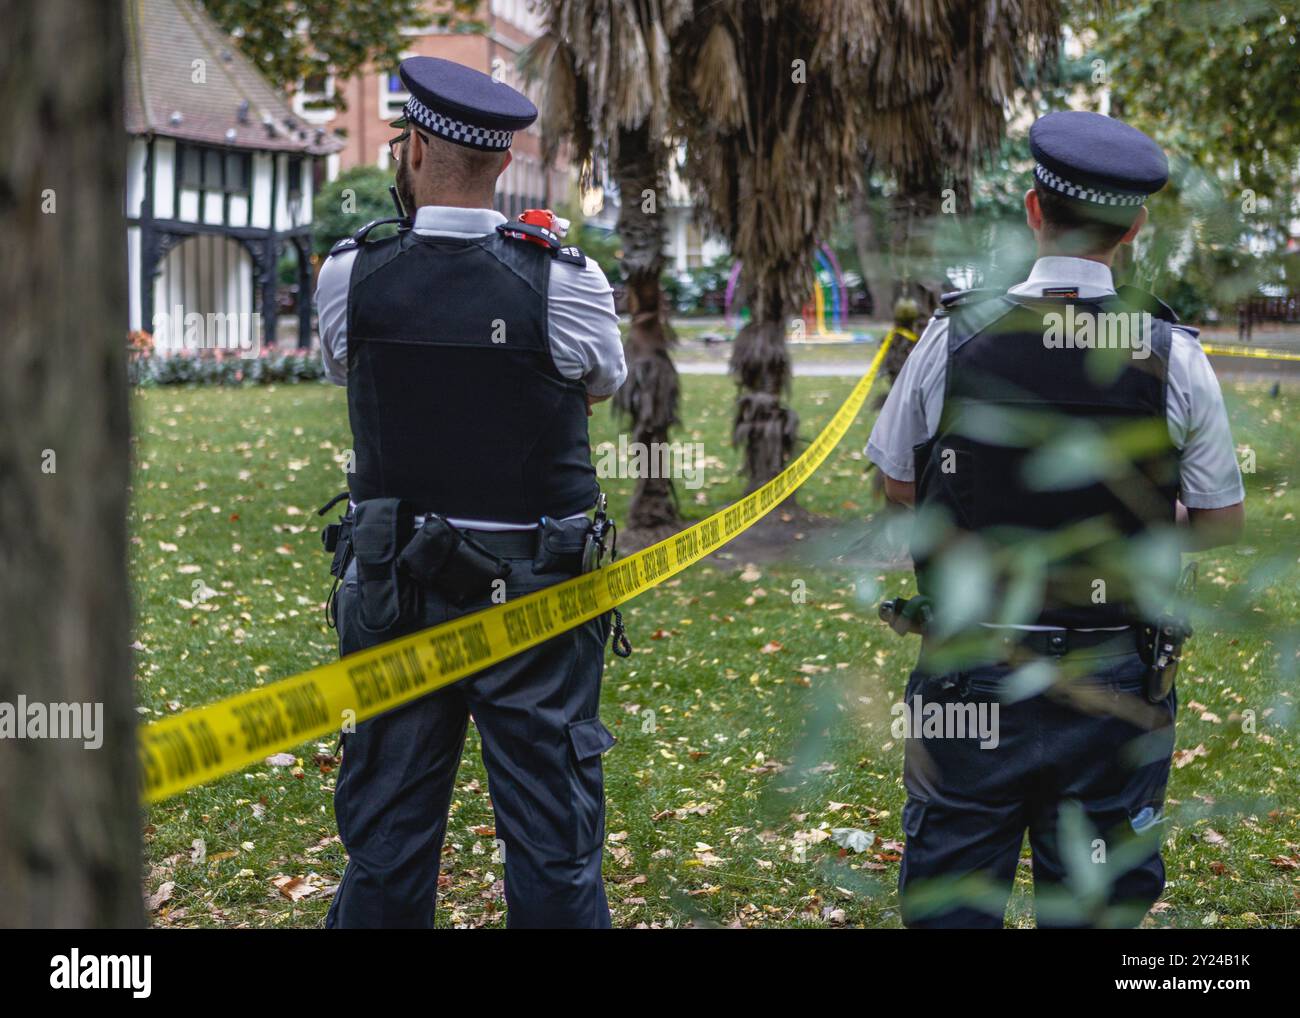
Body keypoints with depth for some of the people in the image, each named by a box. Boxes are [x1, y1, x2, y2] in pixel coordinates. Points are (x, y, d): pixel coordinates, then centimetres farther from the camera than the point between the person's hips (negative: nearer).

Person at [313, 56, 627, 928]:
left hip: (392, 594, 2)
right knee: (555, 853, 7)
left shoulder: (348, 278, -8)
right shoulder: (565, 283, -11)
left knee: (385, 848, 12)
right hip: (534, 596, -1)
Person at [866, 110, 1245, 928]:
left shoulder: (955, 339, -9)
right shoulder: (1175, 357, -9)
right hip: (1119, 687, 0)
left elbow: (897, 485, 4)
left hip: (975, 678, 0)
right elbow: (1222, 521, 1)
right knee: (1099, 903, 11)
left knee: (952, 899, 11)